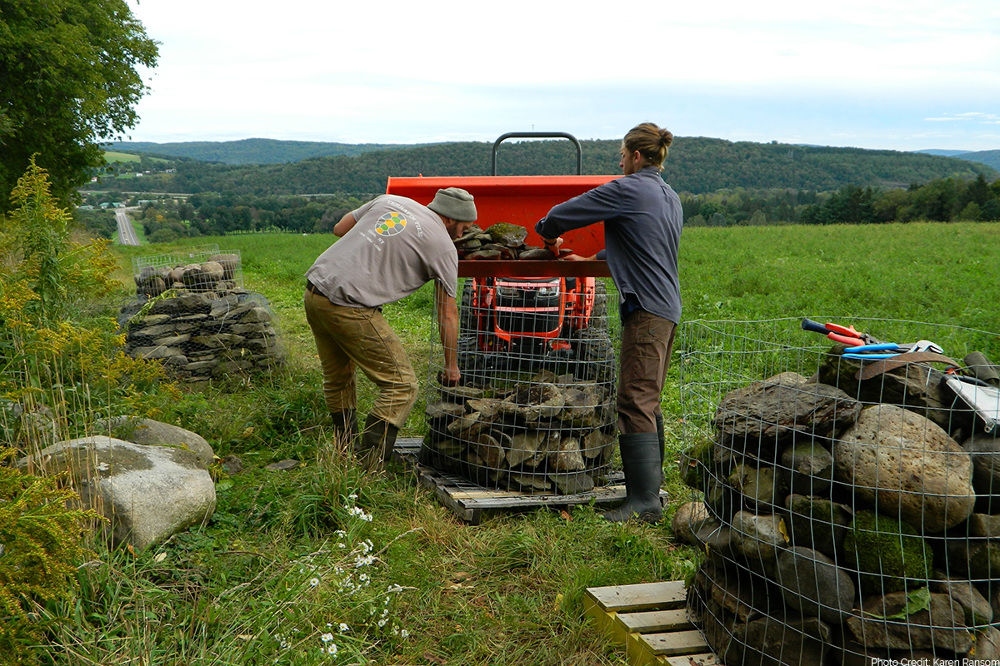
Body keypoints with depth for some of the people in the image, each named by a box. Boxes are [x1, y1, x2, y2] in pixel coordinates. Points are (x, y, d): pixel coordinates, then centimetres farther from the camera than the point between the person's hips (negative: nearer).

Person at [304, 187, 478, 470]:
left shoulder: (389, 200, 16)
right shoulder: (443, 246, 1)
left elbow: (339, 228, 25)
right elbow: (448, 314, 6)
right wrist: (451, 366, 16)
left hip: (313, 291, 8)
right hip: (349, 307, -8)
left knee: (337, 380, 24)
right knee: (401, 386, 1)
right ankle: (368, 471, -2)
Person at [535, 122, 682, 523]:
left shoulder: (628, 190, -9)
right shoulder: (670, 198, 19)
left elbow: (563, 215, -5)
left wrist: (548, 235, 16)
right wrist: (591, 260, 33)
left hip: (646, 309, -10)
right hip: (667, 308, 10)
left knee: (635, 403, -10)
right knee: (648, 402, 15)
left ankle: (644, 501, -11)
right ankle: (650, 485, 21)